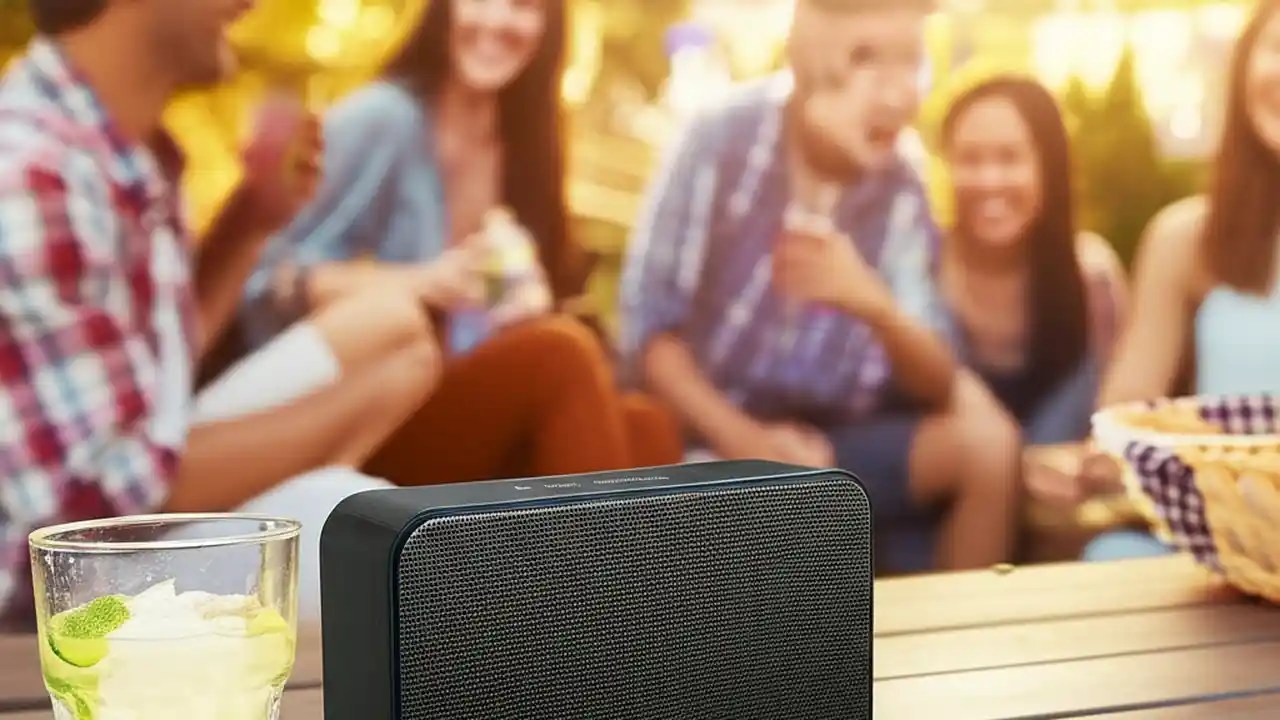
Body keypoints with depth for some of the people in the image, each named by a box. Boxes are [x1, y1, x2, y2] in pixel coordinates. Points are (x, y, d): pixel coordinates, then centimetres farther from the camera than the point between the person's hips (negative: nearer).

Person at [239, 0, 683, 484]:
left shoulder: (521, 145, 11)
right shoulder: (382, 118, -9)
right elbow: (272, 283, -14)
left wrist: (533, 299, -8)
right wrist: (421, 282, -29)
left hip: (465, 418, 6)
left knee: (647, 429, -23)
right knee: (563, 355, -31)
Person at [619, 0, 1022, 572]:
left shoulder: (899, 192, -5)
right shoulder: (722, 140, -17)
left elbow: (938, 388, -11)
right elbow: (646, 327, -17)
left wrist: (873, 304, -32)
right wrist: (743, 439, -29)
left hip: (819, 441, 4)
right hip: (705, 434, -4)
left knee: (987, 440, -14)